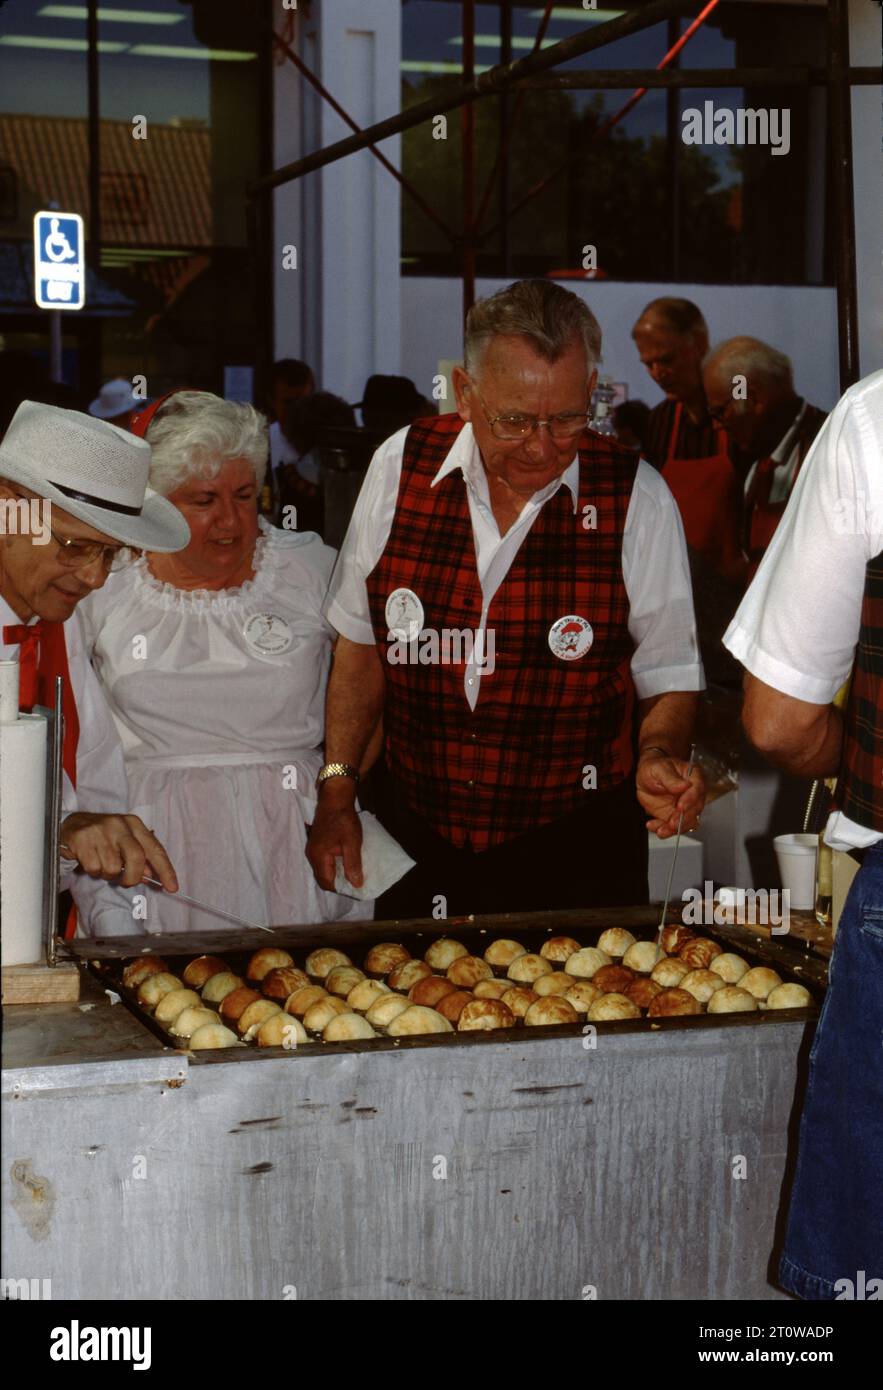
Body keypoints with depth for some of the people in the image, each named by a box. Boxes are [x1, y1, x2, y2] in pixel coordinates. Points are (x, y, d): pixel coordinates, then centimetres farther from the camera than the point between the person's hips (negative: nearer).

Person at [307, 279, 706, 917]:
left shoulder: (636, 497, -11)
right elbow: (362, 641, 5)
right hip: (417, 836, 2)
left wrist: (659, 757, -23)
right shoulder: (401, 466, -5)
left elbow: (669, 676, -3)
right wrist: (337, 790, 1)